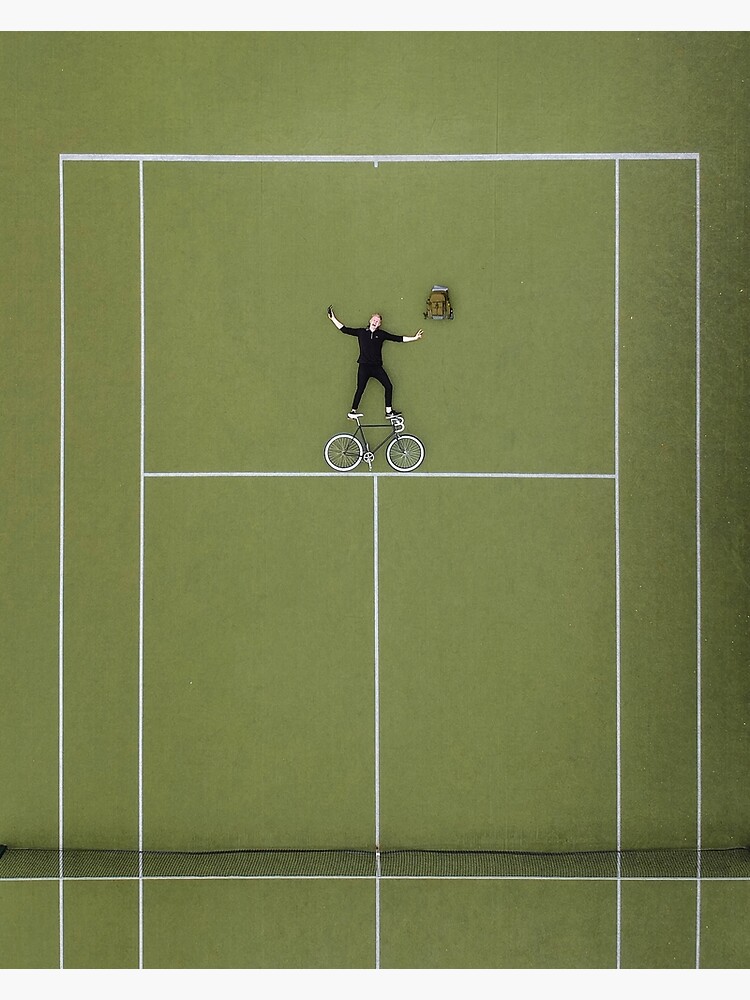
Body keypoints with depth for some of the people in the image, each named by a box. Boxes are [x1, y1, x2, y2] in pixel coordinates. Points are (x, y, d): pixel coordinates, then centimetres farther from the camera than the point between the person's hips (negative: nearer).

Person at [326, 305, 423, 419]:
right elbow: (344, 329, 9)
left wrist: (414, 338, 5)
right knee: (360, 389, -3)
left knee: (388, 386, -3)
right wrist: (333, 319, 8)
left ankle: (389, 411, 7)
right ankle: (353, 411, 6)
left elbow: (398, 339, 8)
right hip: (363, 366, -2)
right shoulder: (361, 332, 5)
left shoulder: (381, 334, 8)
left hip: (377, 366, 2)